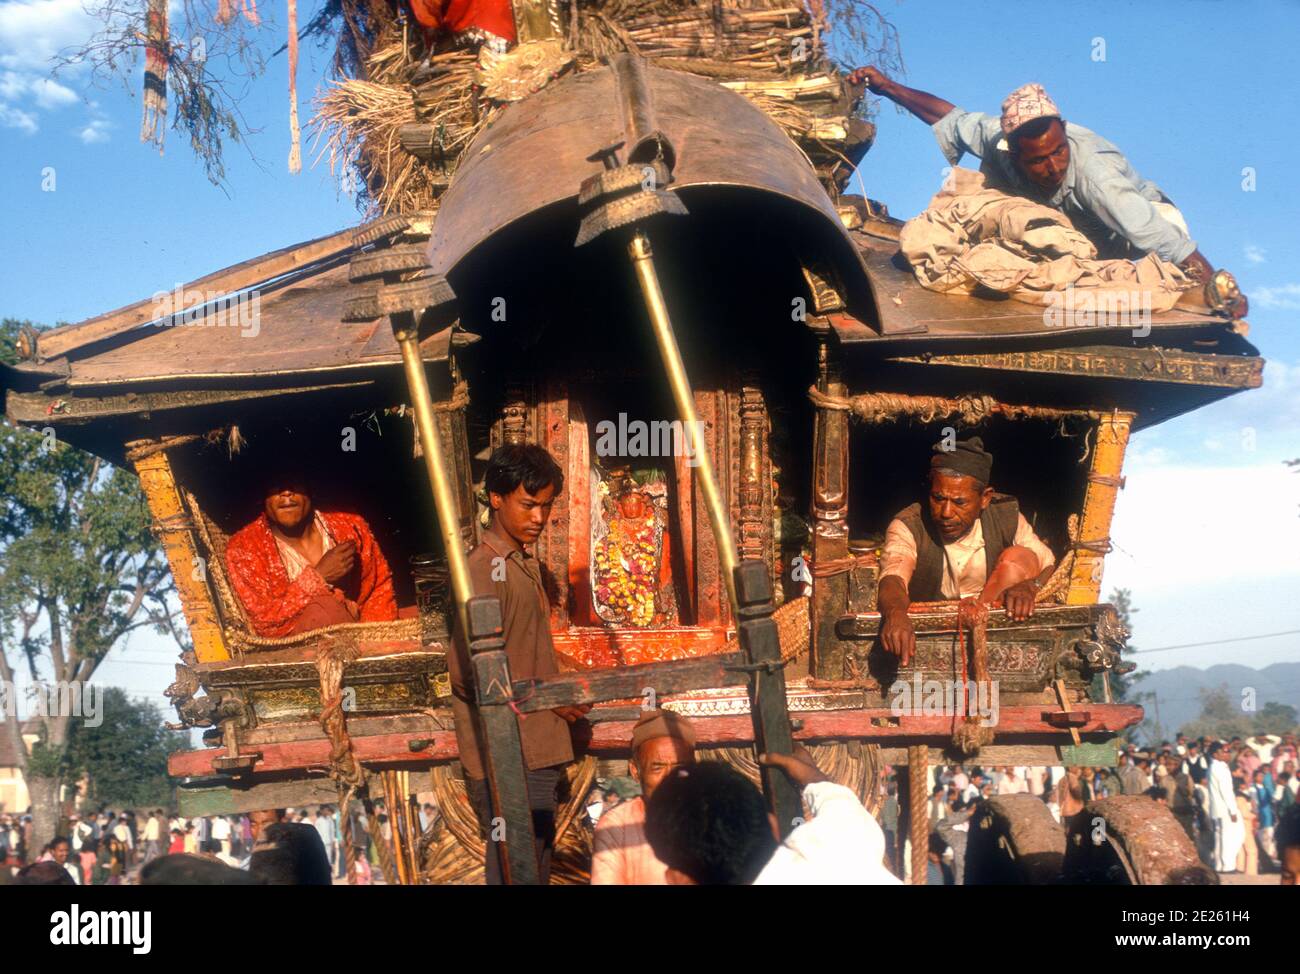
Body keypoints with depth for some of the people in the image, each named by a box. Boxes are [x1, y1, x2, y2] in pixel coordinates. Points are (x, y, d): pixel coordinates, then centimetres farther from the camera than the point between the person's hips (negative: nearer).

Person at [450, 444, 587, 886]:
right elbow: (470, 673, -21)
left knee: (537, 867, 14)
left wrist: (560, 696, 8)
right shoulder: (484, 569, -15)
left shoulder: (526, 562, 15)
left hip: (537, 752, 9)